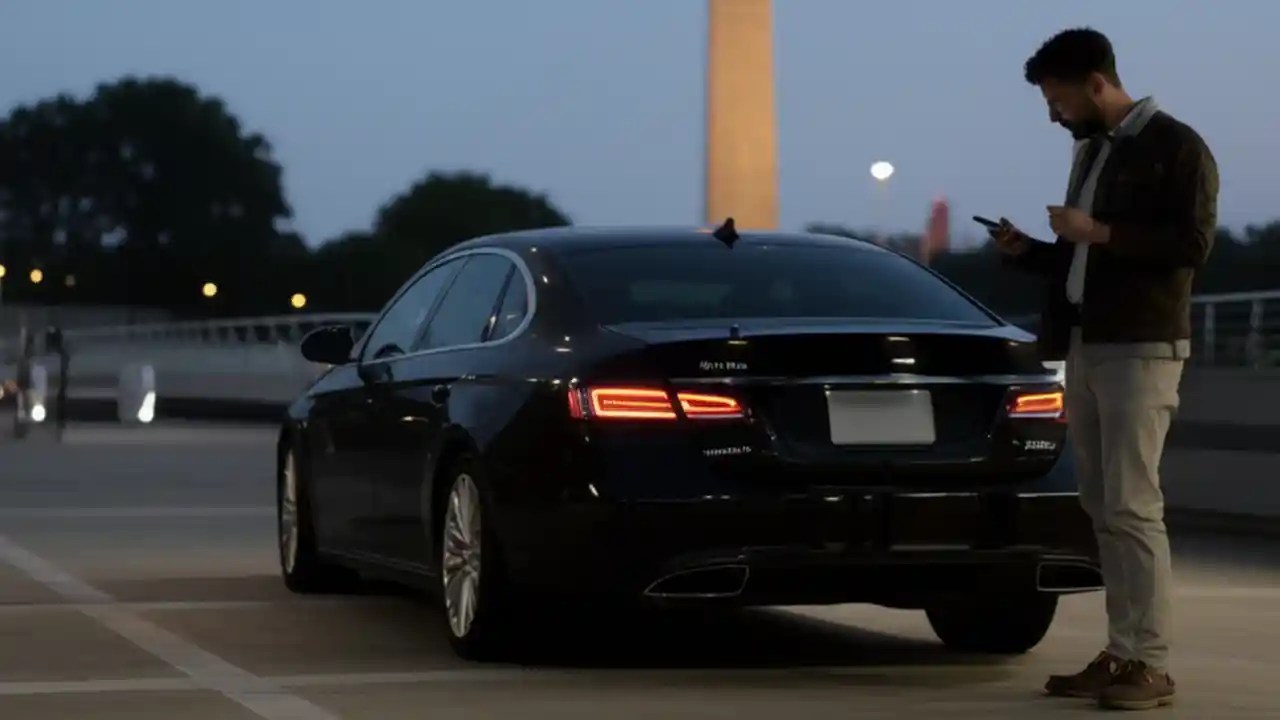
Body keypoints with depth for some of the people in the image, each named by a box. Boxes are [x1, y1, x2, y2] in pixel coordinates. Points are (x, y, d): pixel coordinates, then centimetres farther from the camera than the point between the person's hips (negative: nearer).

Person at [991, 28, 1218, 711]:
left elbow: (1193, 243, -15)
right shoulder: (1091, 152, 19)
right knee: (1104, 509, 5)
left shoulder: (1175, 147, -5)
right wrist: (1028, 251, 8)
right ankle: (1120, 654, 7)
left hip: (1141, 348, -8)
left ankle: (1152, 664, -9)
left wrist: (1100, 233, -17)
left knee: (1132, 506, -11)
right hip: (1084, 347, 8)